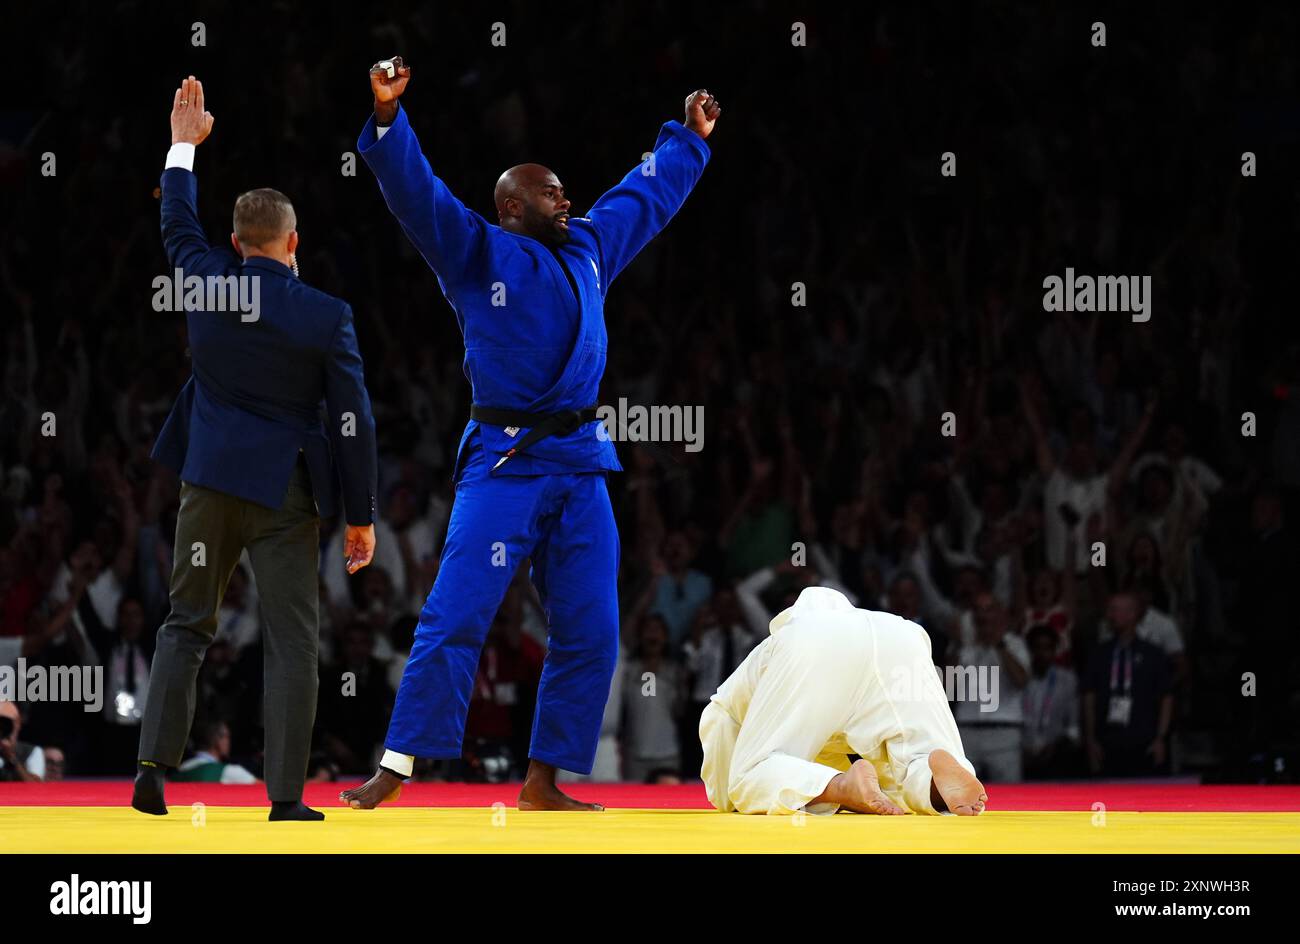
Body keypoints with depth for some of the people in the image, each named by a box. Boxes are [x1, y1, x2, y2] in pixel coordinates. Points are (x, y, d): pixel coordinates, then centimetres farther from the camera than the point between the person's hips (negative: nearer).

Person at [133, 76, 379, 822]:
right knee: (293, 639, 0)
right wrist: (361, 515, 1)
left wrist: (184, 145, 35)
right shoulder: (327, 317, -11)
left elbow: (179, 227, 21)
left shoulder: (206, 285, -2)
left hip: (211, 480, 3)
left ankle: (154, 763, -1)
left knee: (188, 624, 13)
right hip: (286, 492, -3)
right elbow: (353, 421, -8)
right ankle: (286, 796, -4)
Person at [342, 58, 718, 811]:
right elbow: (415, 191, -11)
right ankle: (395, 771, -9)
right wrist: (388, 116, -23)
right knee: (456, 618, -13)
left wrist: (690, 139, 42)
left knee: (589, 632, 3)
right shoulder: (477, 253, 1)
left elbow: (648, 194, 33)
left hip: (580, 466, 6)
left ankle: (543, 783, 12)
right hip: (504, 465, -6)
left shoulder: (588, 250, 18)